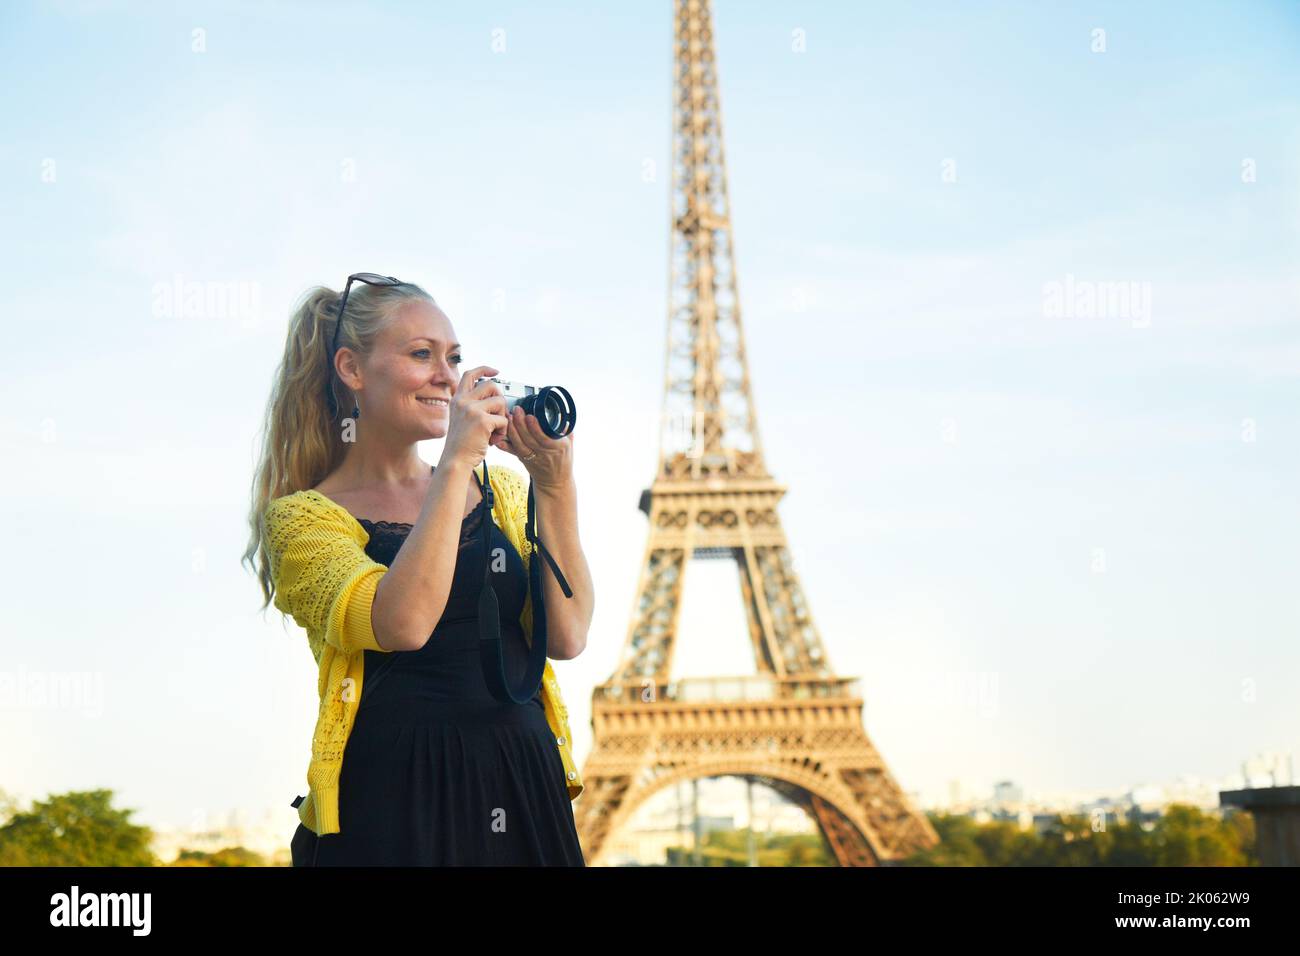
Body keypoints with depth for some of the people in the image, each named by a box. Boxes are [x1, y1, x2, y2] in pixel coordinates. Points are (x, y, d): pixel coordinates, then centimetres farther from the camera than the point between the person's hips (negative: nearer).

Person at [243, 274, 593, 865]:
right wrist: (456, 462, -18)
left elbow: (566, 636, -1)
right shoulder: (302, 518, -2)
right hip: (393, 806, -4)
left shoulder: (497, 488, 11)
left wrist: (555, 486, -9)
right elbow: (402, 624, -21)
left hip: (523, 792, 4)